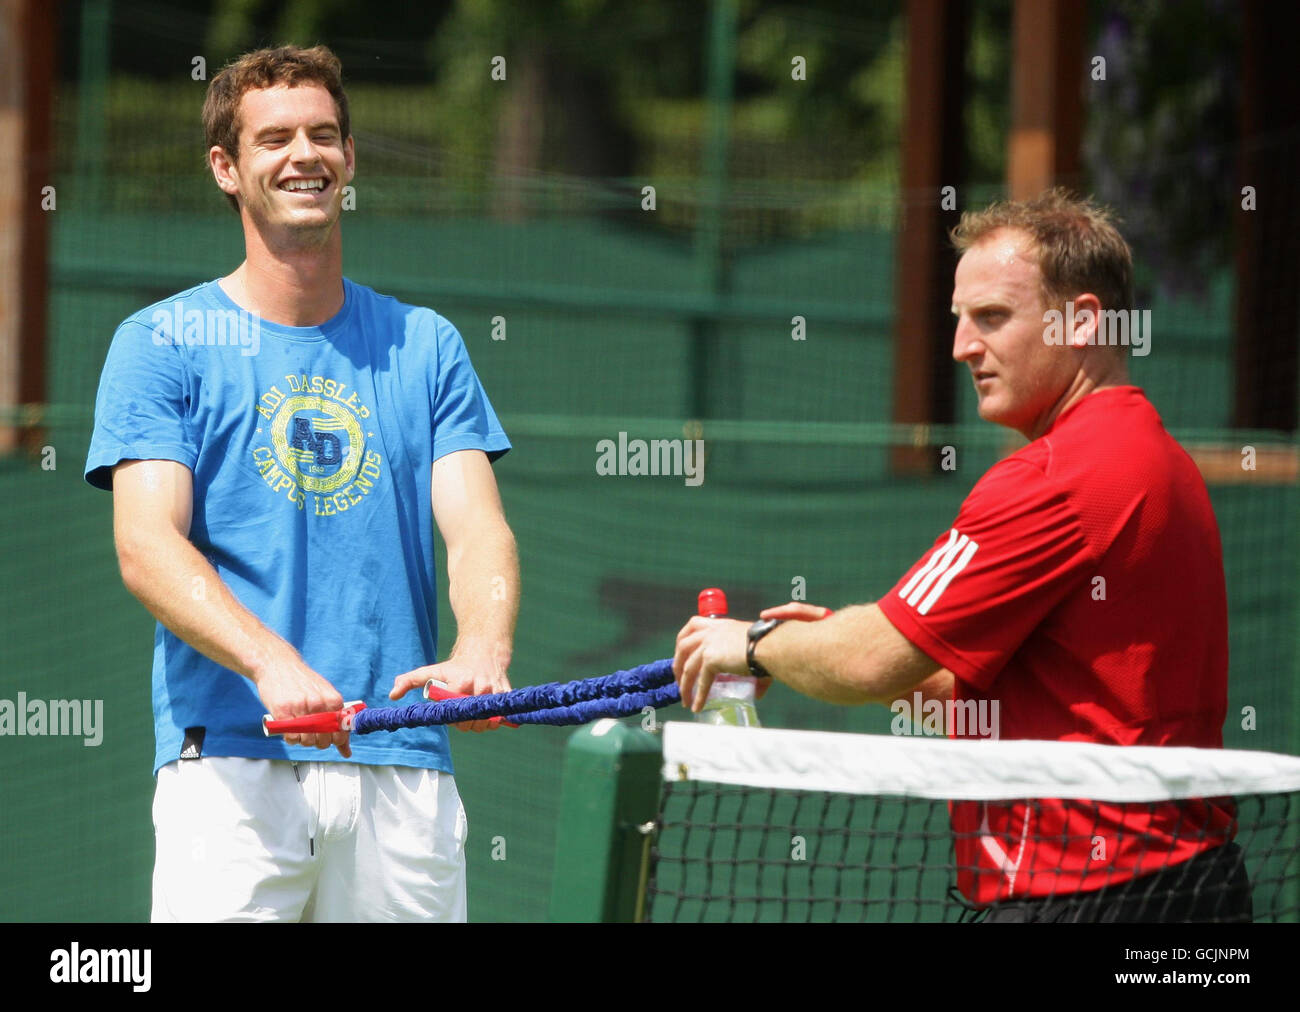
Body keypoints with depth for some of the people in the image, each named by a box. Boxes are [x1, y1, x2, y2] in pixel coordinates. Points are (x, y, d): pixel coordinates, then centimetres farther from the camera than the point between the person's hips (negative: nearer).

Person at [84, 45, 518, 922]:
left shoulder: (426, 346, 15)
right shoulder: (161, 344, 5)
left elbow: (478, 528, 4)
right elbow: (147, 545, -7)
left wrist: (483, 652, -19)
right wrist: (271, 662, -26)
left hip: (404, 774, 3)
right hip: (229, 766, -3)